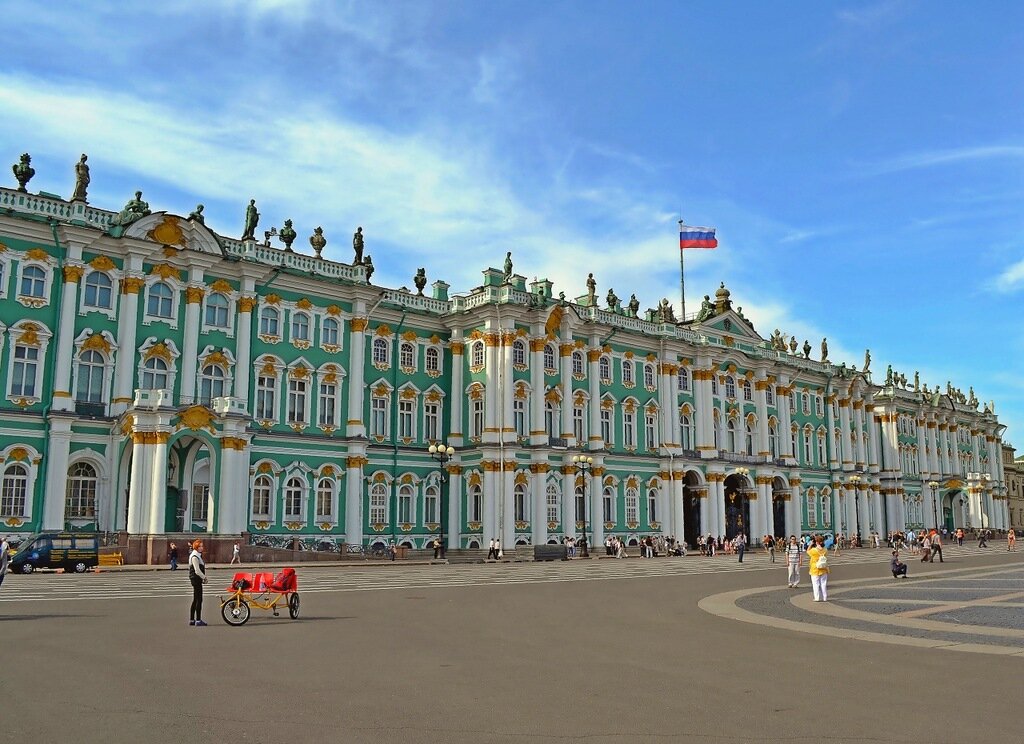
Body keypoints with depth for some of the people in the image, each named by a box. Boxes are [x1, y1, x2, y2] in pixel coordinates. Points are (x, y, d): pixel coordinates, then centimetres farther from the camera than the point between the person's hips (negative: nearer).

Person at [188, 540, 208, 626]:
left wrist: (203, 577, 10)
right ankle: (198, 620, -5)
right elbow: (197, 571, -20)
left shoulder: (198, 556, 16)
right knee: (199, 599, -7)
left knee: (195, 600, 13)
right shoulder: (194, 557, -14)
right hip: (196, 579, -10)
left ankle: (191, 620, 18)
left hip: (197, 579, 10)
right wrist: (204, 577, -11)